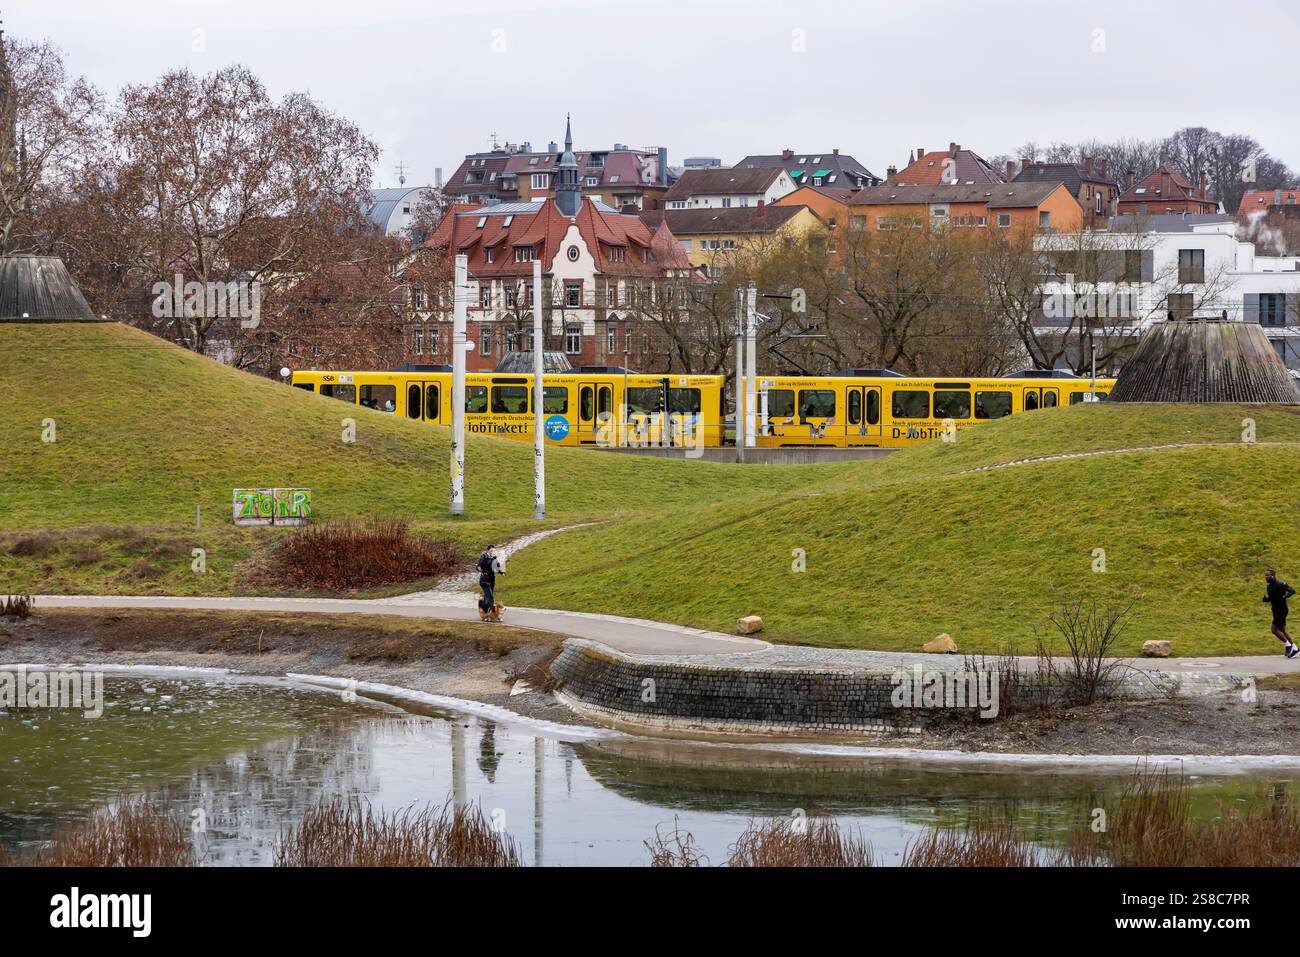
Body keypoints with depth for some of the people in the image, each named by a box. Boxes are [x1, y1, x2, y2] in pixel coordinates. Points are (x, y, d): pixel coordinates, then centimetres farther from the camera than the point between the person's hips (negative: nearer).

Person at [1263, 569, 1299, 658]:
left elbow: (1292, 591, -21)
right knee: (1282, 631, 12)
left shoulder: (1279, 584, -17)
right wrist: (1266, 599, 1)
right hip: (1276, 611, 10)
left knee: (1274, 630, -12)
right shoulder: (1270, 586, 11)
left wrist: (1284, 597, -31)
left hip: (1281, 610, -10)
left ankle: (1288, 645, 1)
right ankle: (1294, 649, 18)